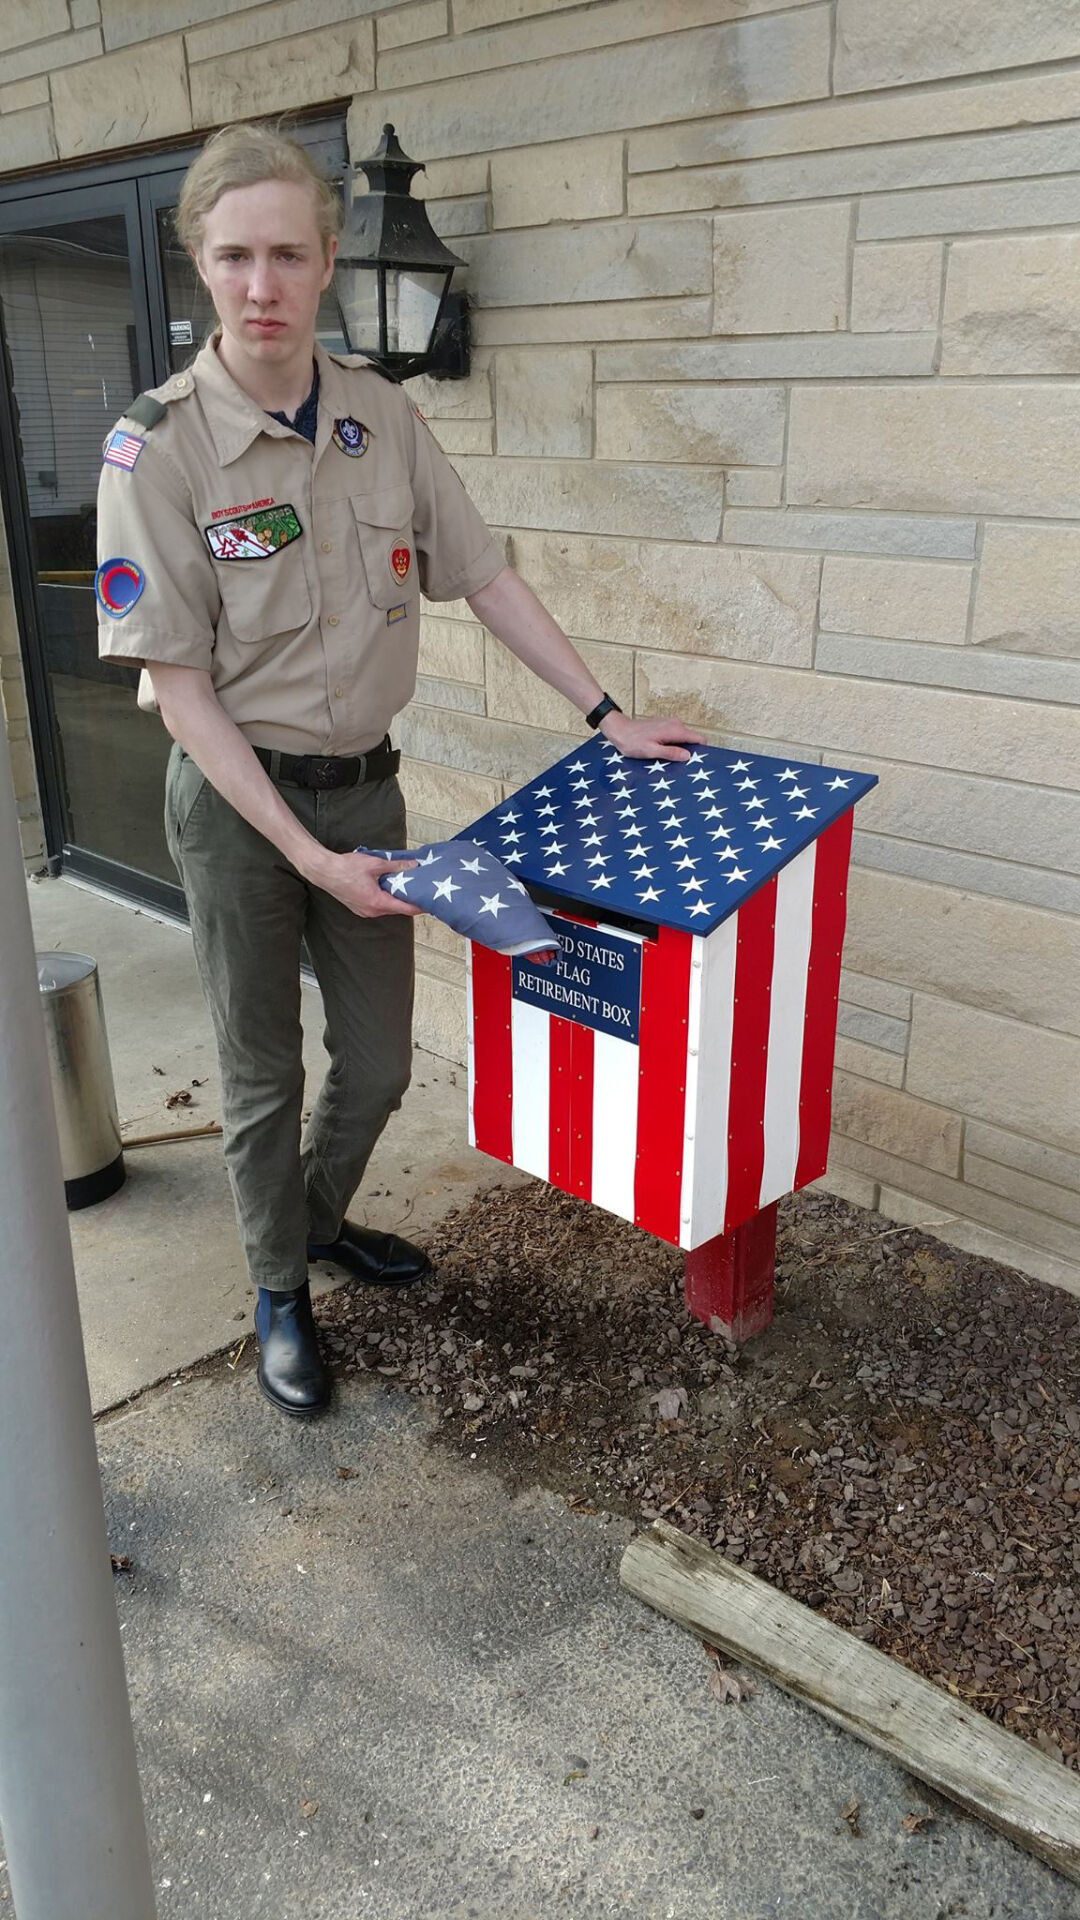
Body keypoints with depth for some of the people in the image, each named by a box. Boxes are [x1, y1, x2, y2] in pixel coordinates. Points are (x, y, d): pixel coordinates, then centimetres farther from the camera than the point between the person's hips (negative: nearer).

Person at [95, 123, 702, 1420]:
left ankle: (321, 1218, 46)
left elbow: (484, 579, 5)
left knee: (377, 1061, 16)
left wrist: (607, 716, 3)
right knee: (262, 1077, 11)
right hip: (236, 799, -4)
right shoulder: (159, 449, -16)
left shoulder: (383, 418, -2)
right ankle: (278, 1295, 35)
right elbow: (179, 683, -16)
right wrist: (305, 854, -19)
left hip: (365, 786, 4)